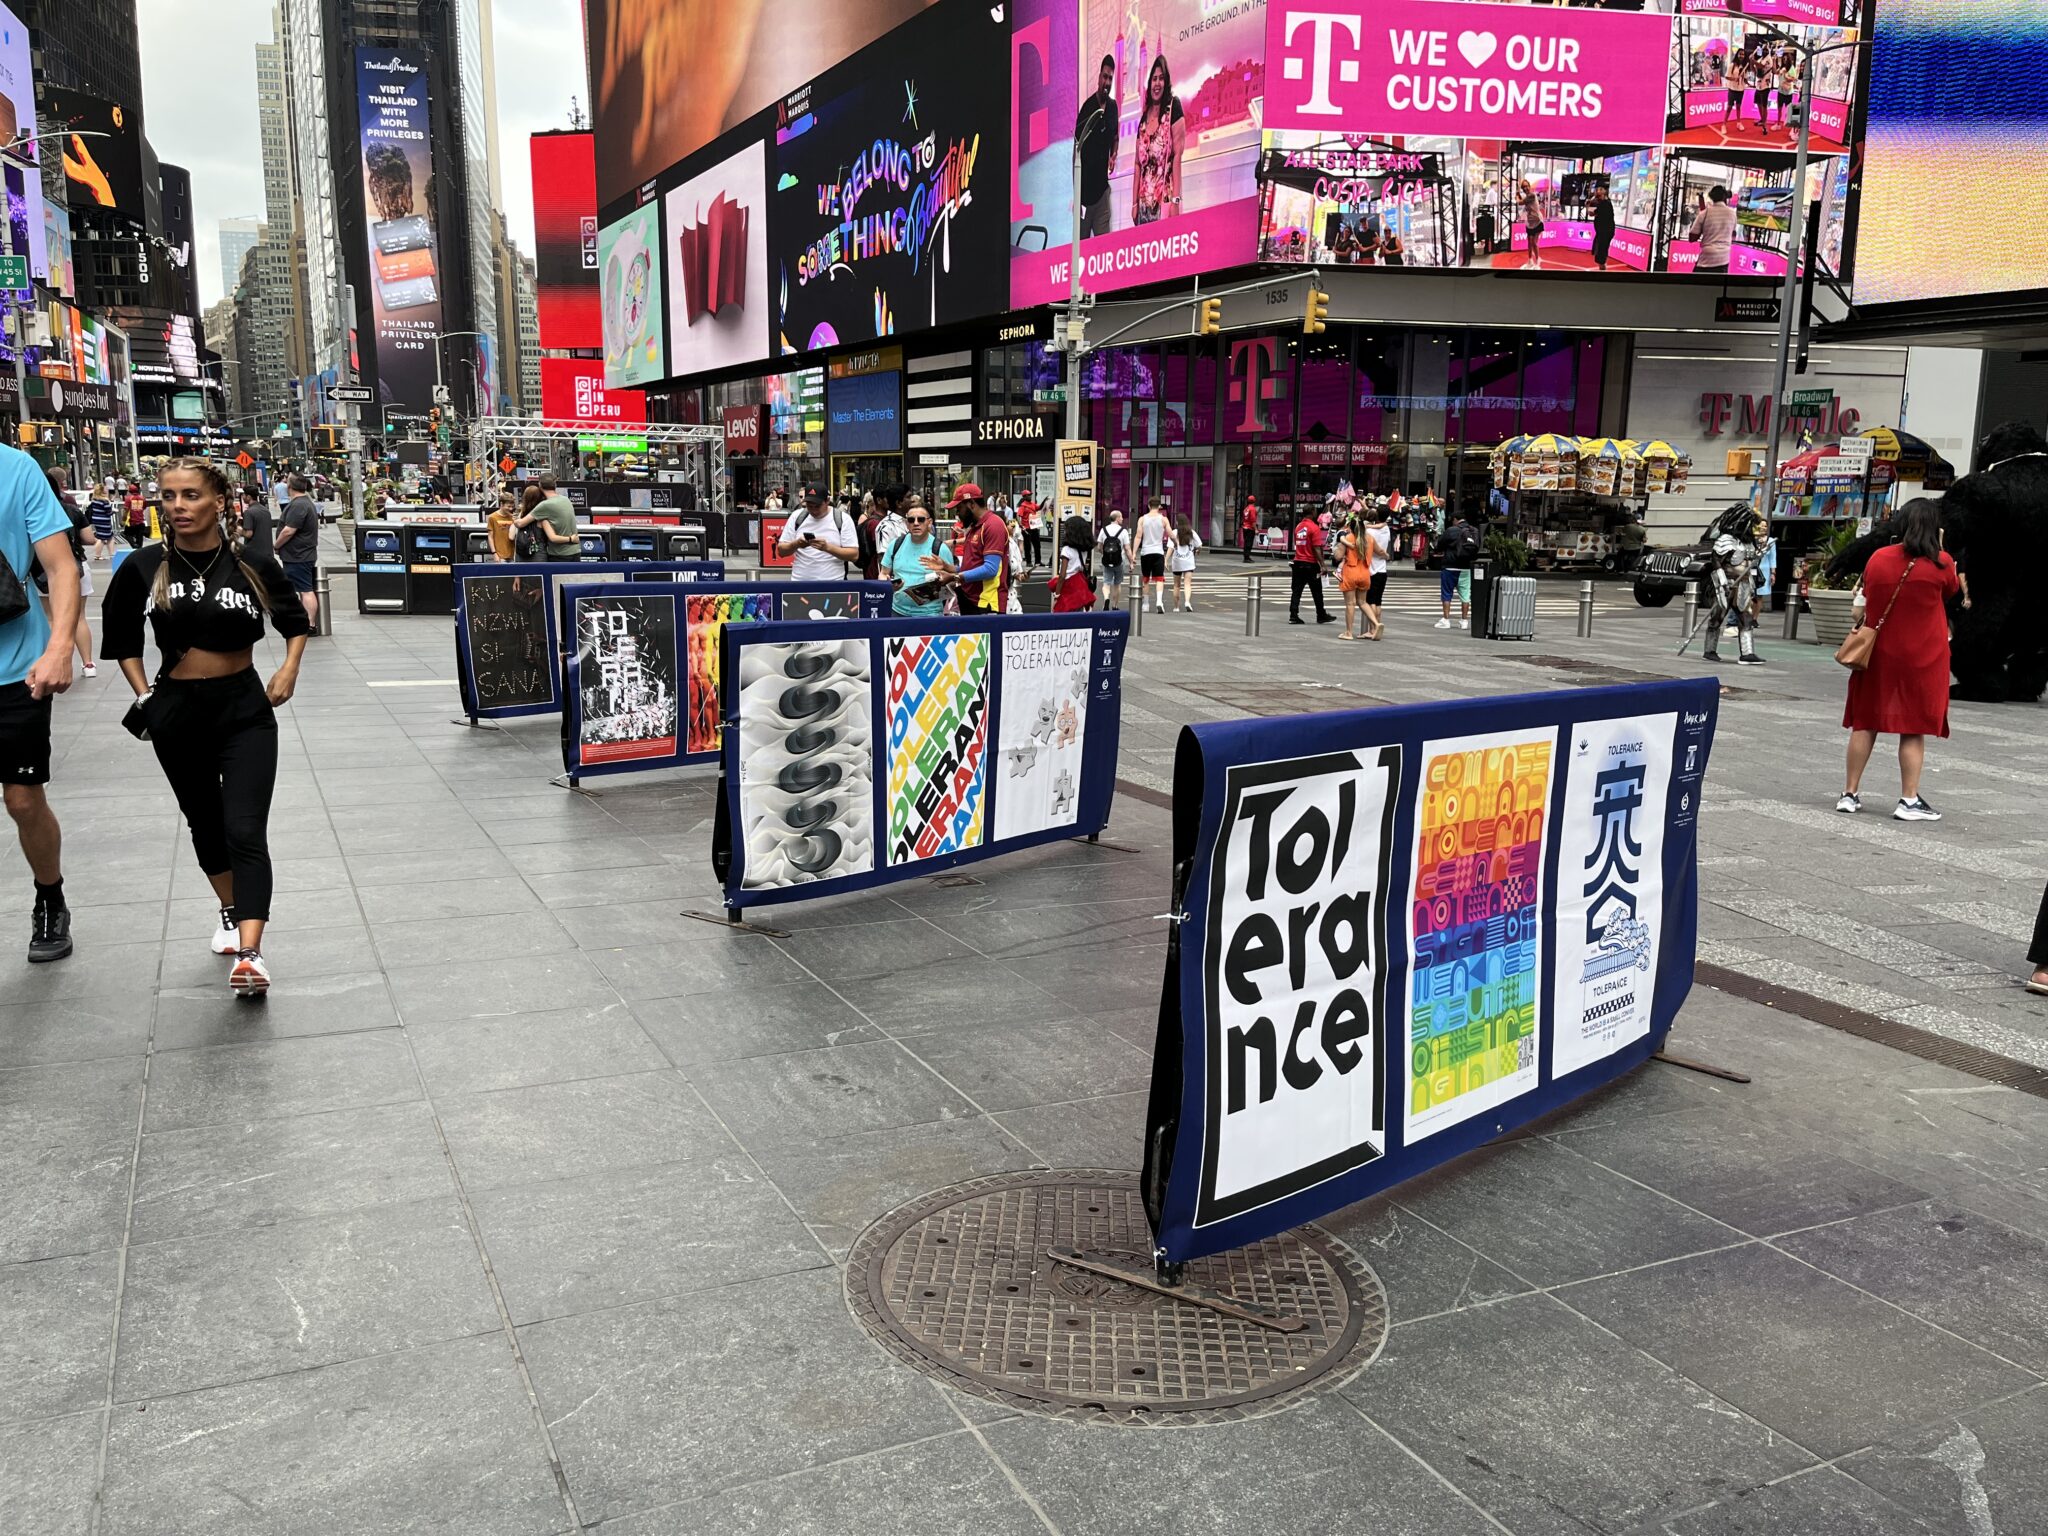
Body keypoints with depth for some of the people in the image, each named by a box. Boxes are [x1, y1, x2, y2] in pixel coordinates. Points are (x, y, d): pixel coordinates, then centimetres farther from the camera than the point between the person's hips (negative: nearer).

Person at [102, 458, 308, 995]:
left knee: (245, 831, -12)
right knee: (205, 824, 17)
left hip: (245, 710, -2)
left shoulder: (254, 565, -8)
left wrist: (289, 669, -2)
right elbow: (122, 639, 11)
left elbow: (296, 622, 11)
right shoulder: (143, 569, -5)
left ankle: (250, 954, -21)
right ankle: (231, 913, 39)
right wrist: (143, 695, 2)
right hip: (177, 713, 3)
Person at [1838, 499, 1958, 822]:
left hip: (1878, 653, 3)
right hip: (1922, 657, -3)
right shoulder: (1941, 563, -9)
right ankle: (1909, 800, 3)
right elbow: (1952, 591, 10)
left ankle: (1850, 794, 11)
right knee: (1915, 729, 3)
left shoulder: (1879, 558, -2)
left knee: (1864, 723, 9)